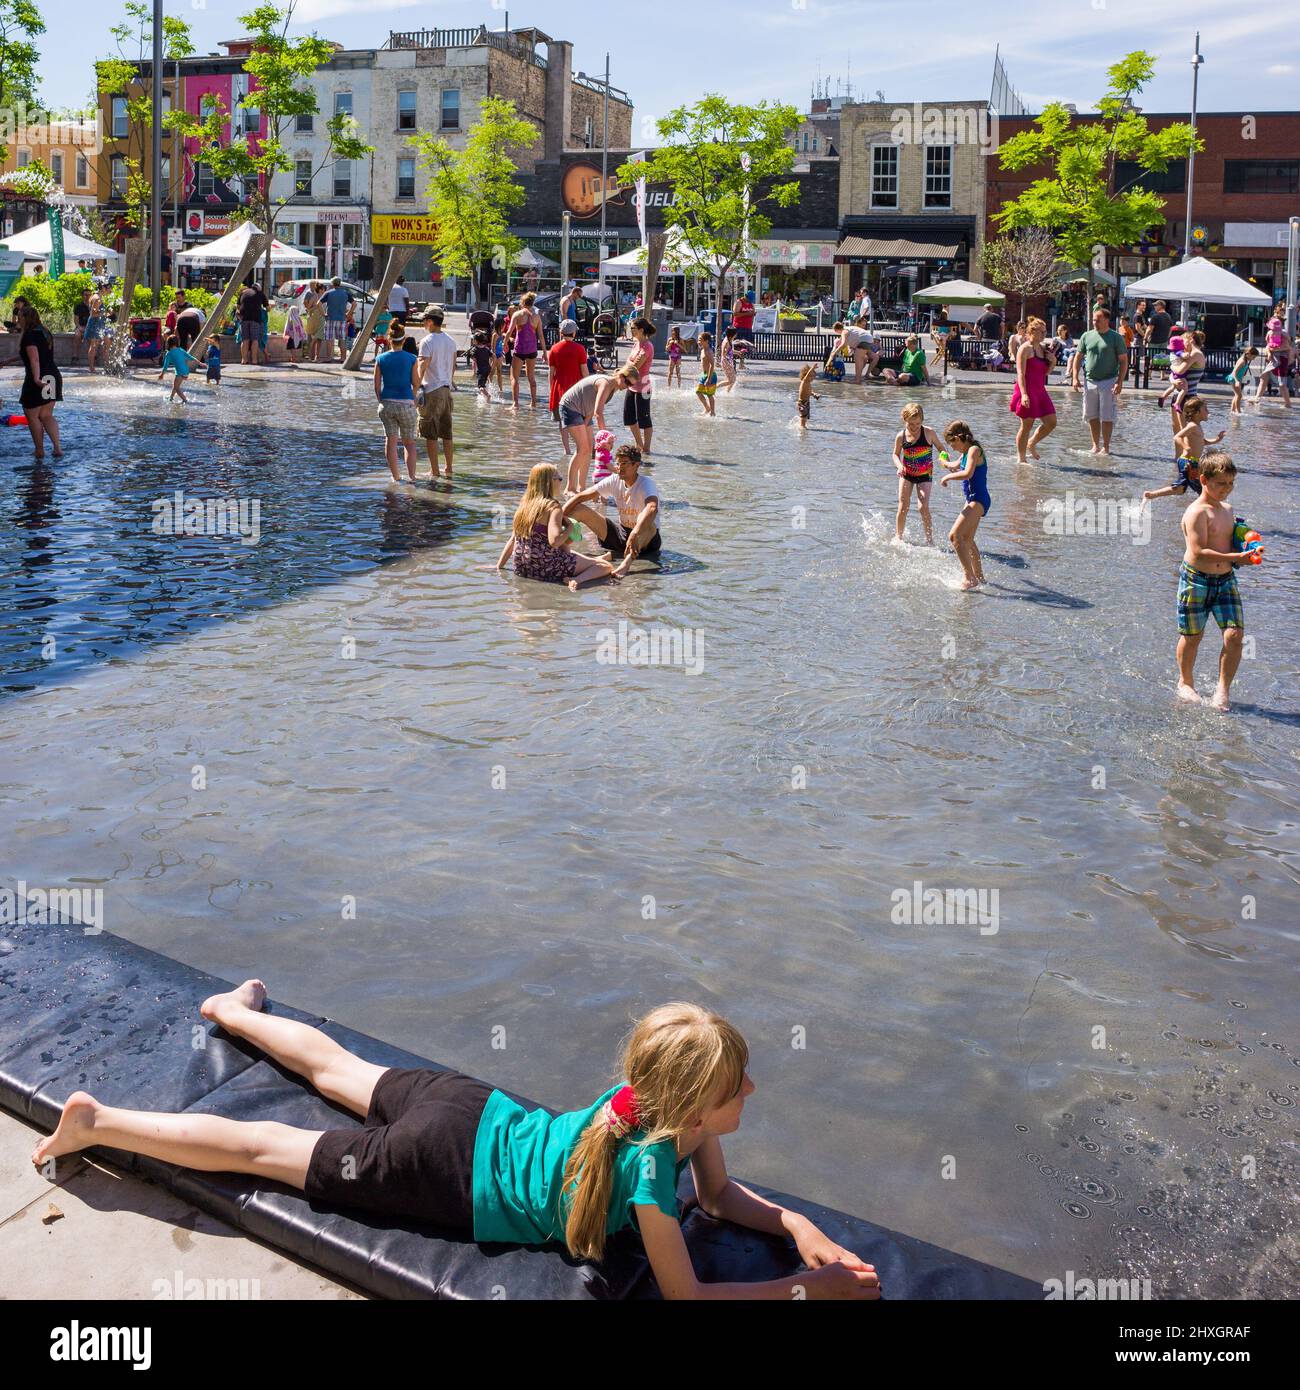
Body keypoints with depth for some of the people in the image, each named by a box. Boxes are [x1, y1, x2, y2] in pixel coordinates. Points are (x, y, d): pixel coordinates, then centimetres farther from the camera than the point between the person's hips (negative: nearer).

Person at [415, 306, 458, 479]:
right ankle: (449, 469, 17)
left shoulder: (427, 341, -12)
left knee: (431, 434, 0)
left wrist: (416, 386, -15)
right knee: (447, 433, 13)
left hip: (431, 391, -7)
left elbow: (422, 367, -18)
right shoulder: (450, 340, 9)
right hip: (446, 389, 7)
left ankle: (434, 471, 2)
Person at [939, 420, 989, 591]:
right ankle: (979, 577, 37)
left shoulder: (974, 450, -16)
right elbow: (956, 467, 35)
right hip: (973, 500, 11)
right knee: (967, 540, 23)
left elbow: (967, 473, -32)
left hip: (978, 501, -11)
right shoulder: (966, 452, 13)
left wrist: (947, 477, -19)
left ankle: (970, 578, -21)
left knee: (955, 535, -21)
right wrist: (946, 463, 50)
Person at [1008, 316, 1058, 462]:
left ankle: (1032, 444, 27)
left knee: (1051, 422, 6)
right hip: (1027, 392, -8)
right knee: (1027, 425, -2)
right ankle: (1021, 458, 9)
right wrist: (1024, 394, -25)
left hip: (1040, 391, 8)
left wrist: (1053, 362, 0)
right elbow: (1020, 374, -16)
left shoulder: (1043, 349, 14)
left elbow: (1046, 373, 20)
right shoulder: (1025, 348, -9)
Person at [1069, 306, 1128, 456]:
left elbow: (1124, 361, -2)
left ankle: (1105, 448, 5)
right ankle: (1095, 445, 18)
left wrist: (1120, 382, -12)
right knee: (1092, 416, 7)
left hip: (1108, 381, -3)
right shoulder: (1087, 336, 7)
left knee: (1107, 417, -3)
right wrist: (1075, 377, -1)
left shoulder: (1116, 338, -2)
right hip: (1089, 381, 3)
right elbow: (1078, 357, 11)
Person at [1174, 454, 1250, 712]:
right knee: (1192, 637, 7)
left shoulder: (1227, 509, 12)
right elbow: (1199, 553, -24)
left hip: (1226, 580, 6)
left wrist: (1245, 547, 8)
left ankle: (1223, 688, 7)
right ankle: (1186, 683, 30)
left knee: (1235, 635, -6)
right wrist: (1235, 557, -24)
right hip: (1196, 581, -6)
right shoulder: (1197, 512, -14)